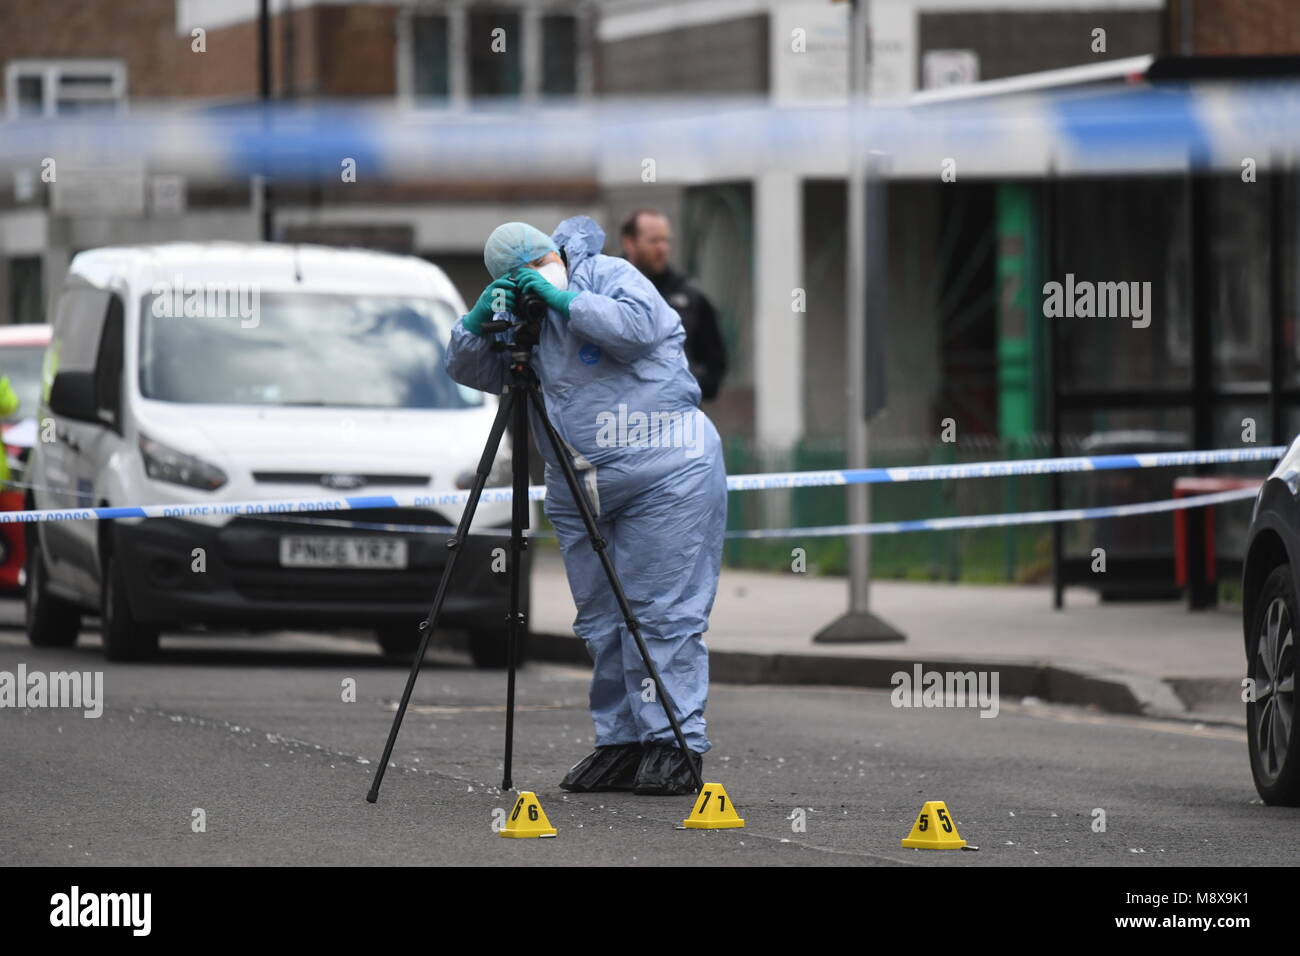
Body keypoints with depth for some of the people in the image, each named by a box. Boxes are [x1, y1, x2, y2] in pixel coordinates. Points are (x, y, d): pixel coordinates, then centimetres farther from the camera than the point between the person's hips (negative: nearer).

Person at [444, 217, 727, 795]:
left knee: (664, 613, -8)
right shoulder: (518, 315, 12)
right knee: (602, 622, 8)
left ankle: (677, 744, -8)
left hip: (663, 473, -7)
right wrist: (480, 320, -10)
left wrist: (562, 299, -20)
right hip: (577, 487, 7)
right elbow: (465, 369, 8)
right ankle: (621, 742, 14)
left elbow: (637, 325, -20)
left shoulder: (608, 275, -2)